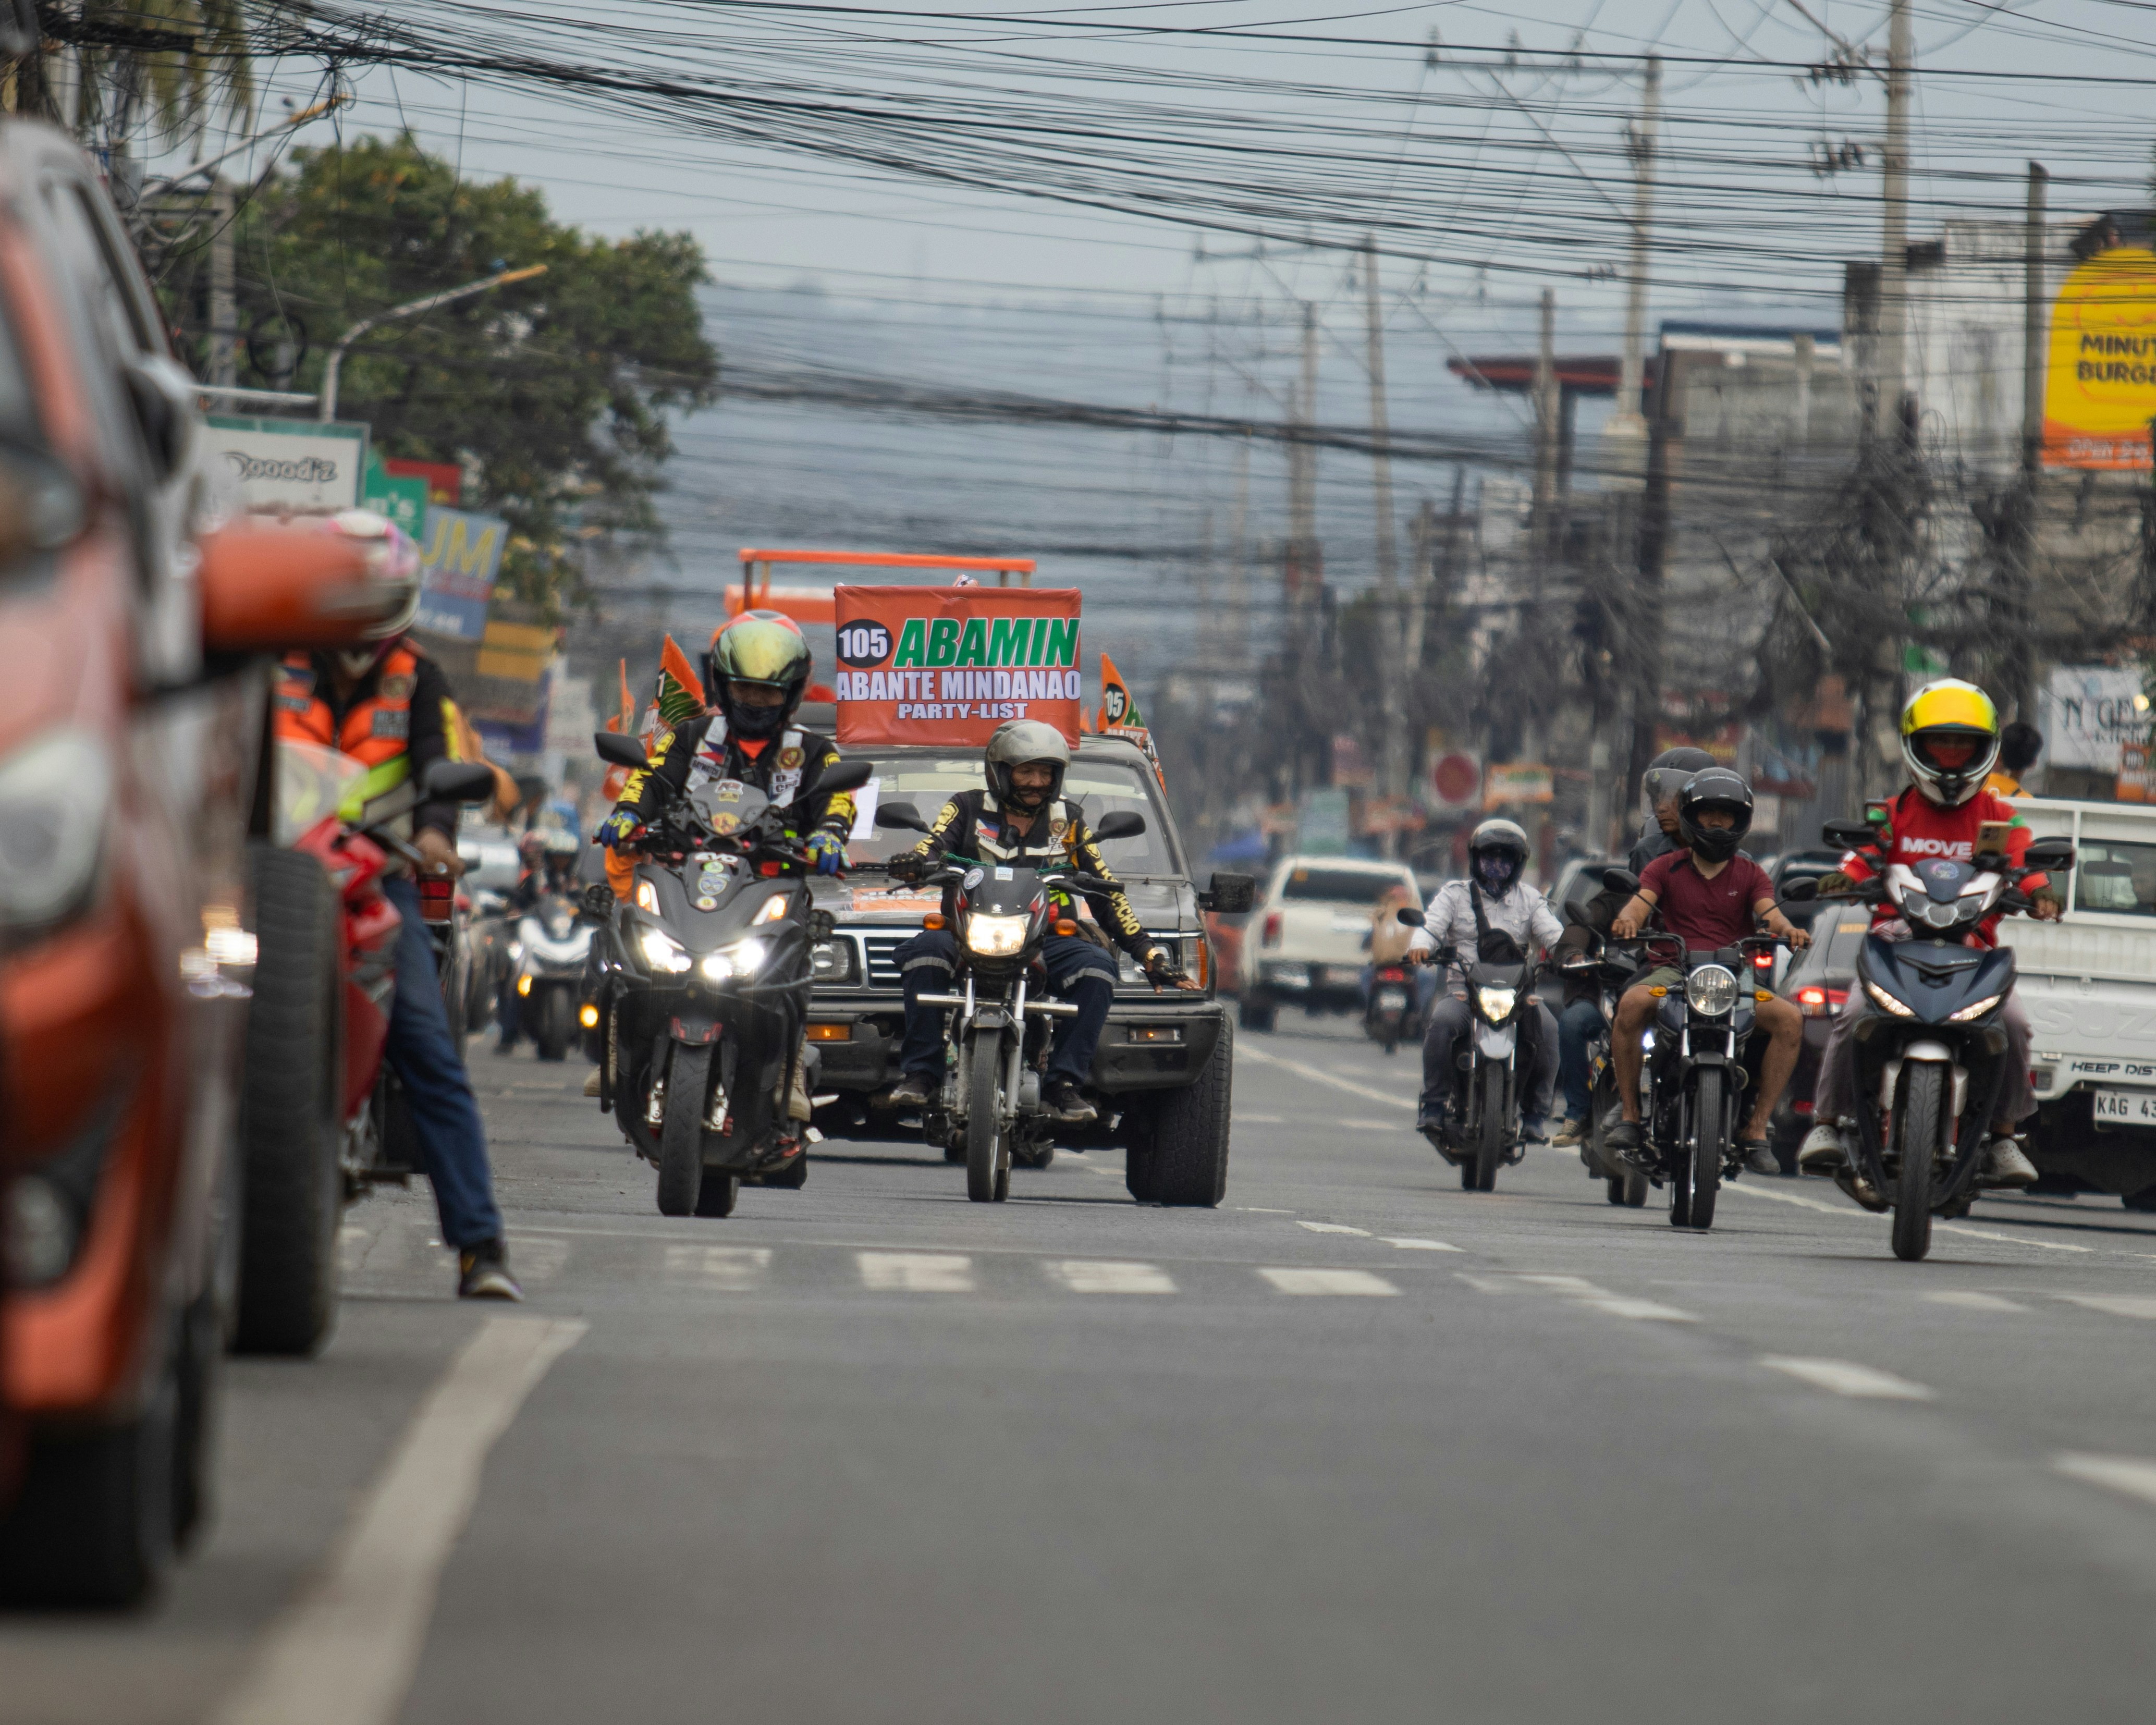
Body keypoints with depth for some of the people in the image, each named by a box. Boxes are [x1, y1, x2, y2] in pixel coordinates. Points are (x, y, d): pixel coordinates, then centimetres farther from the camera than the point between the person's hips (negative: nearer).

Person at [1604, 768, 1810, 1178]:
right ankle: (1629, 1114, -22)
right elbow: (1640, 903, -3)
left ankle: (1756, 1129, -20)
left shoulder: (1751, 875, 17)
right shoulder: (1666, 868, 15)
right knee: (1632, 1003, -35)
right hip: (1674, 971, -1)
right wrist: (1627, 920, -28)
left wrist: (1786, 929, -25)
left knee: (1790, 1019, -26)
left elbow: (1769, 913, -1)